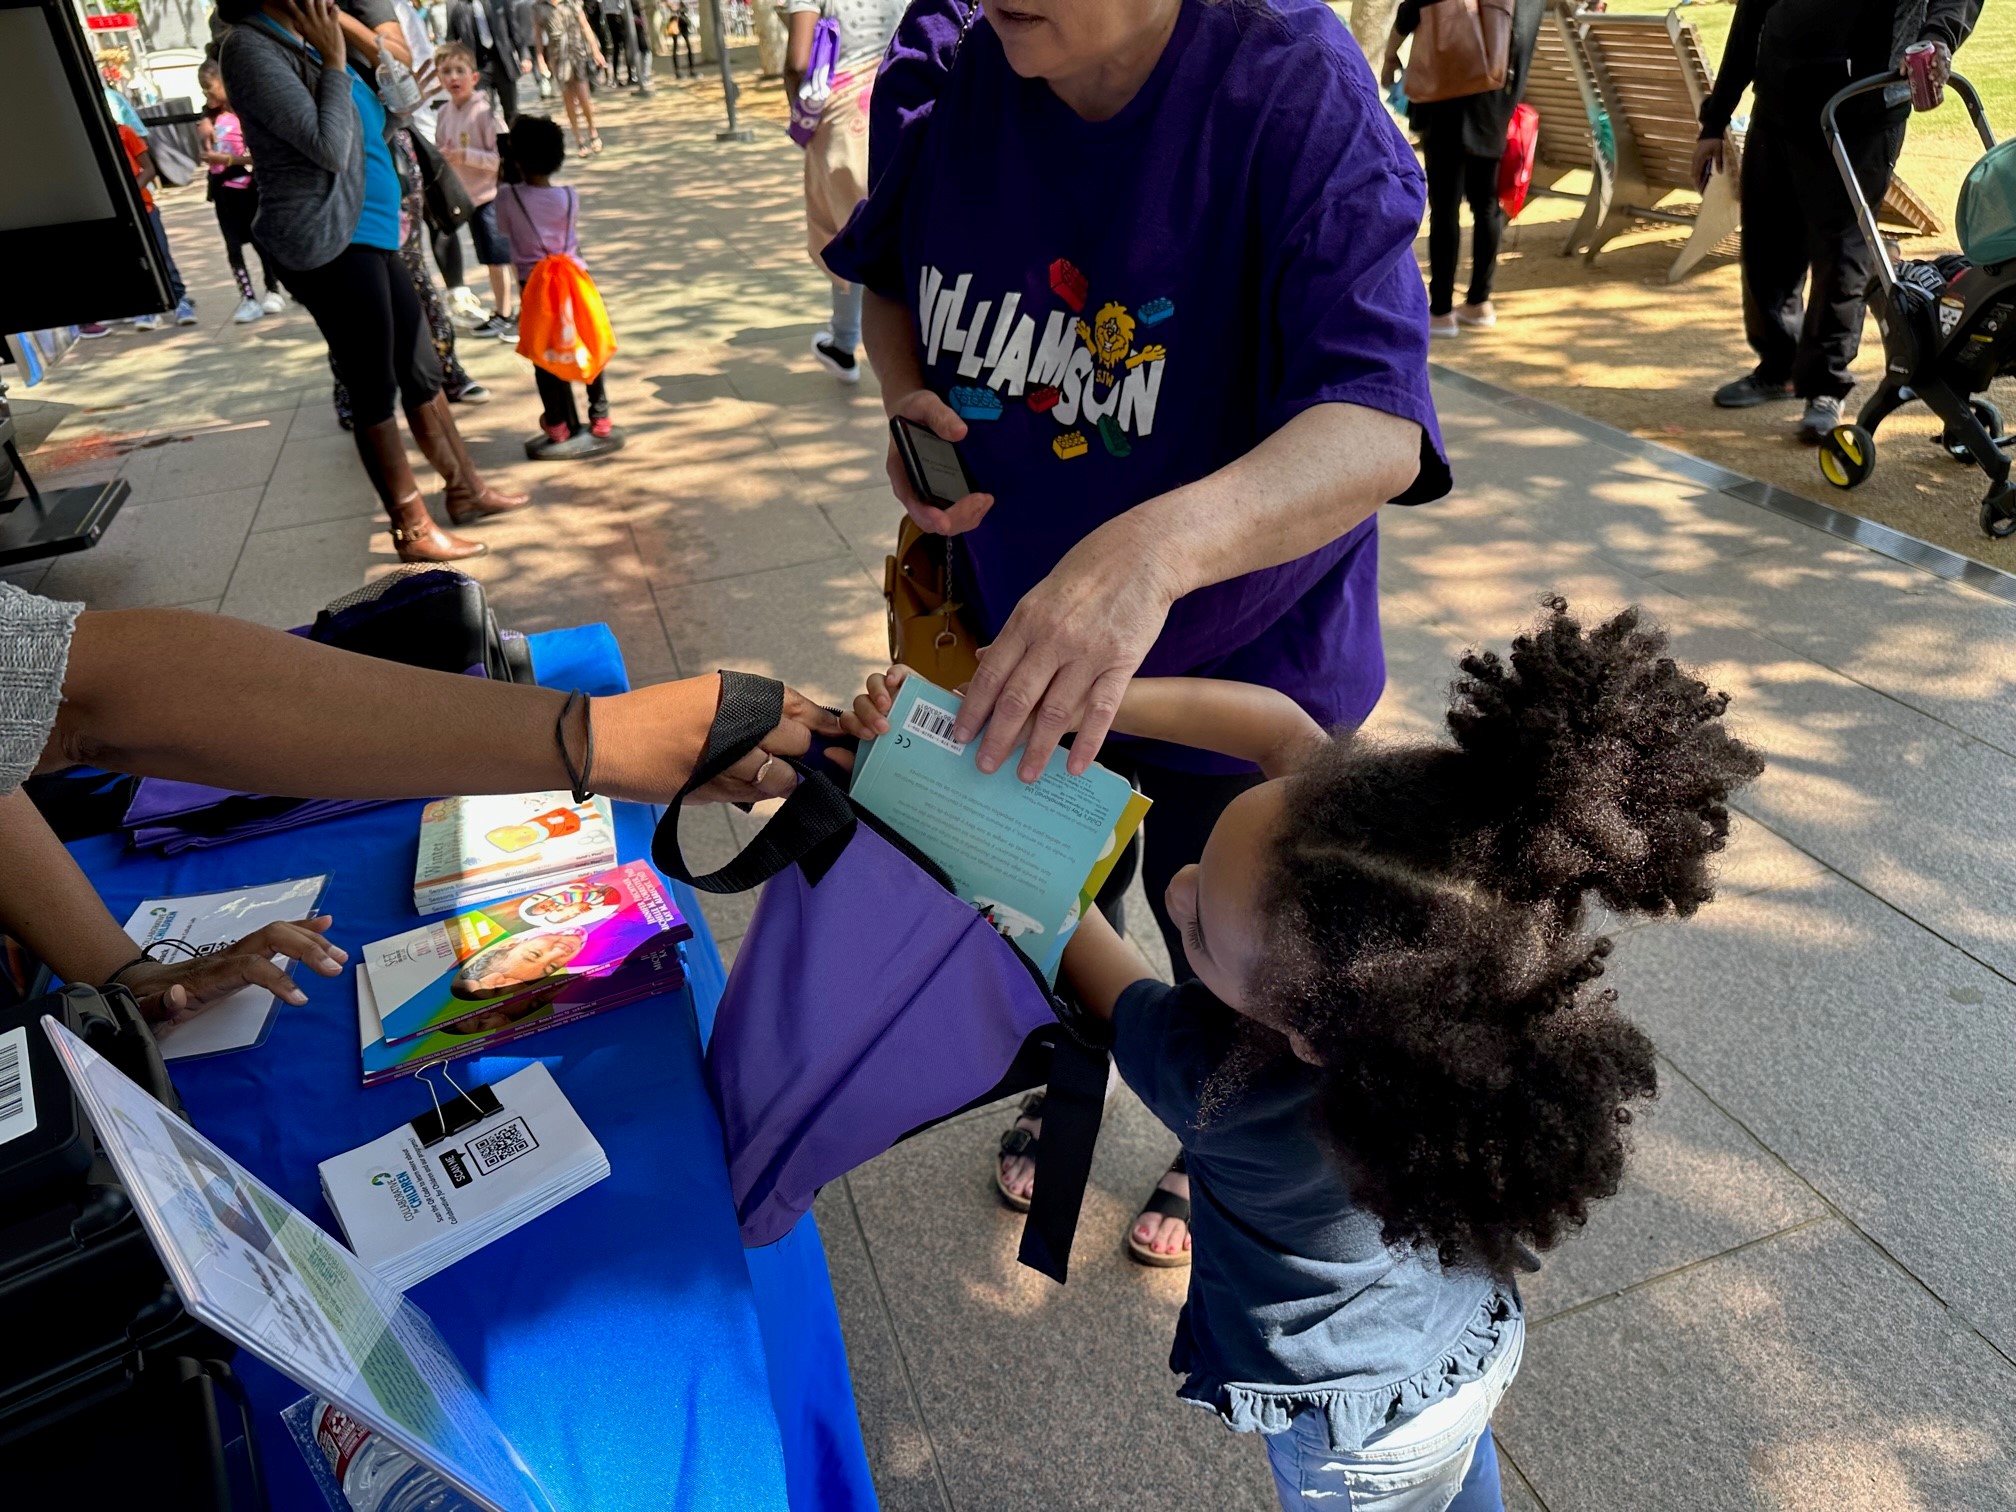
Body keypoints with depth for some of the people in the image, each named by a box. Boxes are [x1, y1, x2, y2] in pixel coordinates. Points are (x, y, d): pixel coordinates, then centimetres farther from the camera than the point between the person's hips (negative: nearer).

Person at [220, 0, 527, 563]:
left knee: (422, 370, 15)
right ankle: (413, 529, 8)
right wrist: (334, 62, -15)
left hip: (367, 236, 9)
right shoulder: (250, 46, -13)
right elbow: (328, 147, -21)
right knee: (375, 390, -2)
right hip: (327, 243, -9)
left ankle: (466, 489, 29)